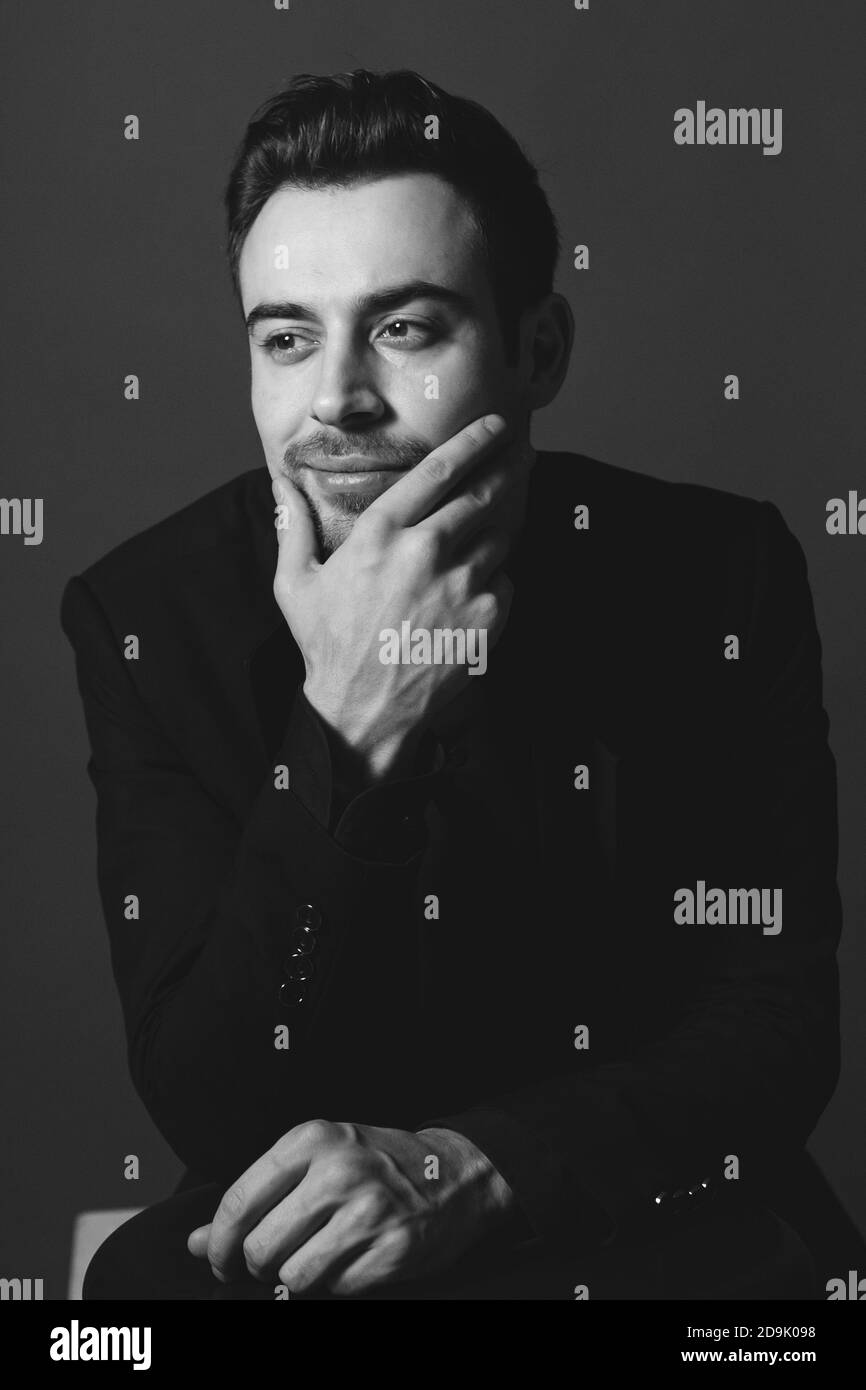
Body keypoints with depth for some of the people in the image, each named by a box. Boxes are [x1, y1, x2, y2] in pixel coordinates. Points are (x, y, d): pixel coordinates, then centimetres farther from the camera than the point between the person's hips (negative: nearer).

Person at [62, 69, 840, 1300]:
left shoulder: (720, 576, -10)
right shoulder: (147, 613, -12)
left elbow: (779, 1025, -8)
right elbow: (209, 1115, -16)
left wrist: (466, 1168, -24)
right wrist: (347, 732, -29)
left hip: (644, 1231, 1)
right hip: (290, 1238, 0)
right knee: (145, 1274, -28)